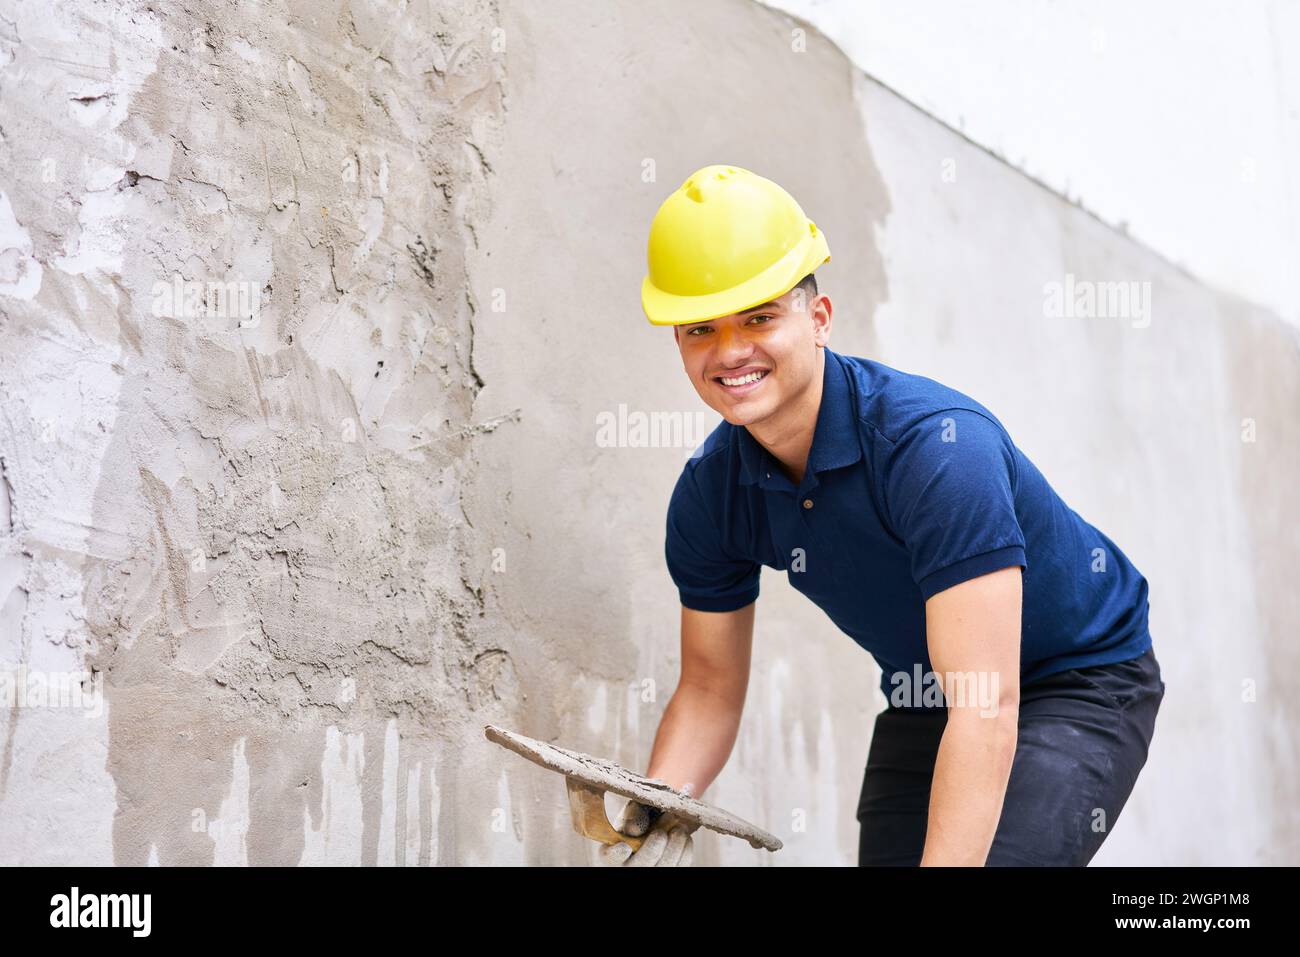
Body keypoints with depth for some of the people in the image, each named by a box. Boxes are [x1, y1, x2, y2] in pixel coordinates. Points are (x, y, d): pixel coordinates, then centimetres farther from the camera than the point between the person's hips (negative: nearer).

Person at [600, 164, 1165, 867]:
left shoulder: (938, 446, -33)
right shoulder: (708, 495, -12)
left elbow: (988, 710, -37)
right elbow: (710, 688, 0)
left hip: (1083, 683, -6)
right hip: (921, 699, 6)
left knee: (995, 857, -26)